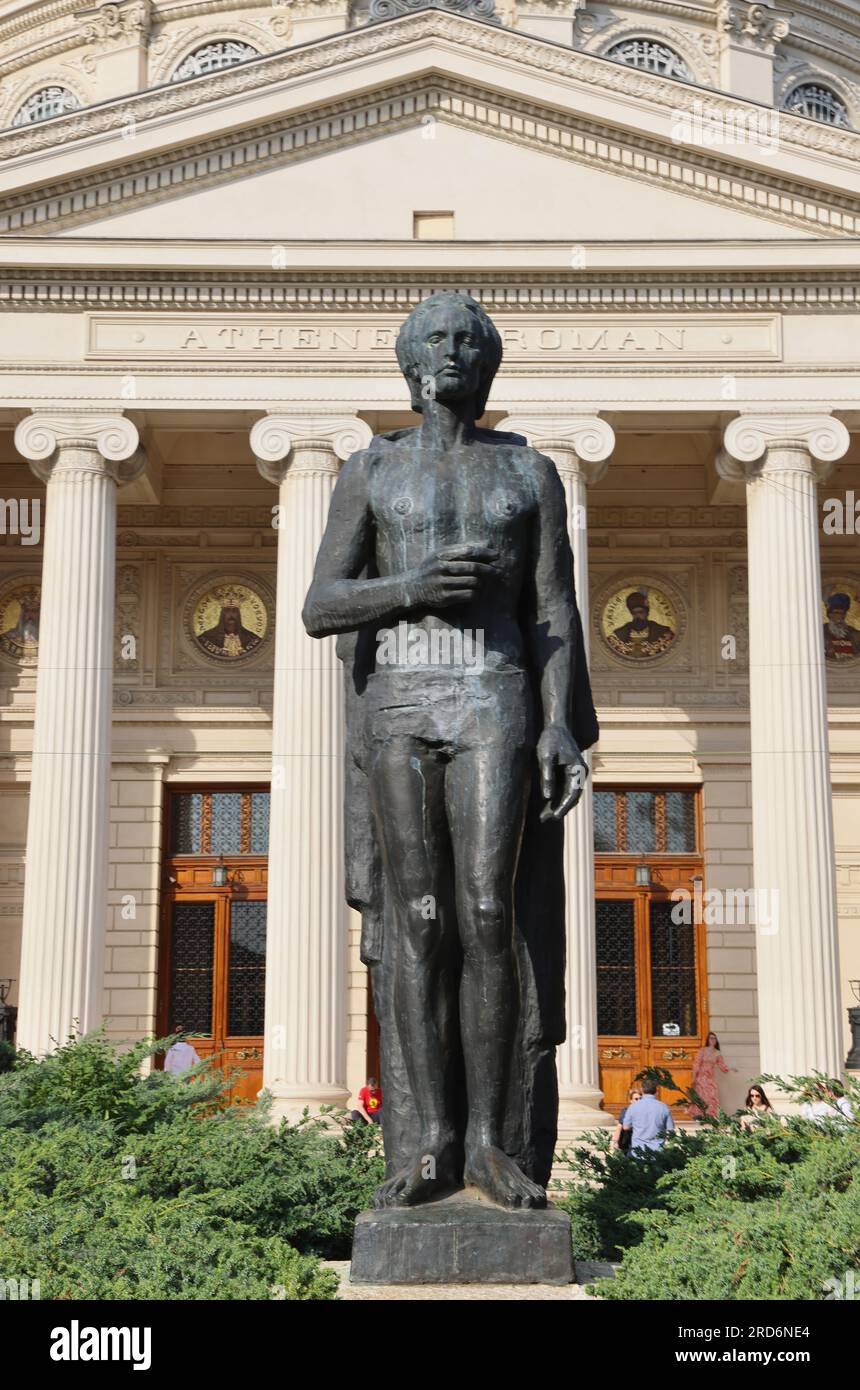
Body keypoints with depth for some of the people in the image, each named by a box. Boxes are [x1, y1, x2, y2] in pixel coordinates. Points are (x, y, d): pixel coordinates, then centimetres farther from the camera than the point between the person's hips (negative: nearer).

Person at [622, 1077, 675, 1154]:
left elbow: (626, 1127, 6)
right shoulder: (664, 1107, -3)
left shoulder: (633, 1107, -3)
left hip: (638, 1151, 0)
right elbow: (671, 1130, 2)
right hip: (657, 1150, 0)